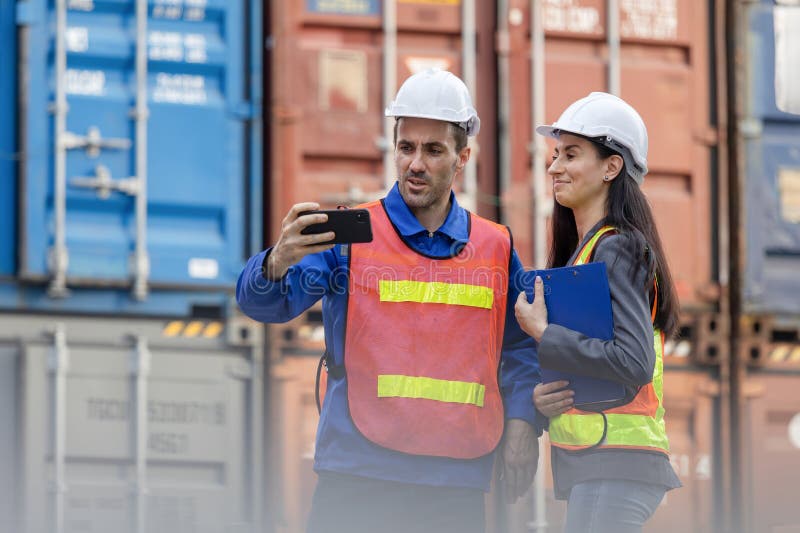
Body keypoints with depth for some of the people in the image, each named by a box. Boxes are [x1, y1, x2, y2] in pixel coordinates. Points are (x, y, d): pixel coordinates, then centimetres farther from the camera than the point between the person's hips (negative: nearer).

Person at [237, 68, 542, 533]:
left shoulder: (496, 248, 10)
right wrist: (278, 263, -33)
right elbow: (266, 303, -10)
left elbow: (521, 346, 19)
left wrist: (521, 424, 3)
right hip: (358, 482, -3)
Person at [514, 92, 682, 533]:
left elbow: (634, 363, -22)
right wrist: (541, 396, -2)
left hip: (614, 461, -10)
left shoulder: (617, 249, -11)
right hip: (585, 461, 10)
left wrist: (543, 333, -14)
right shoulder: (581, 249, 18)